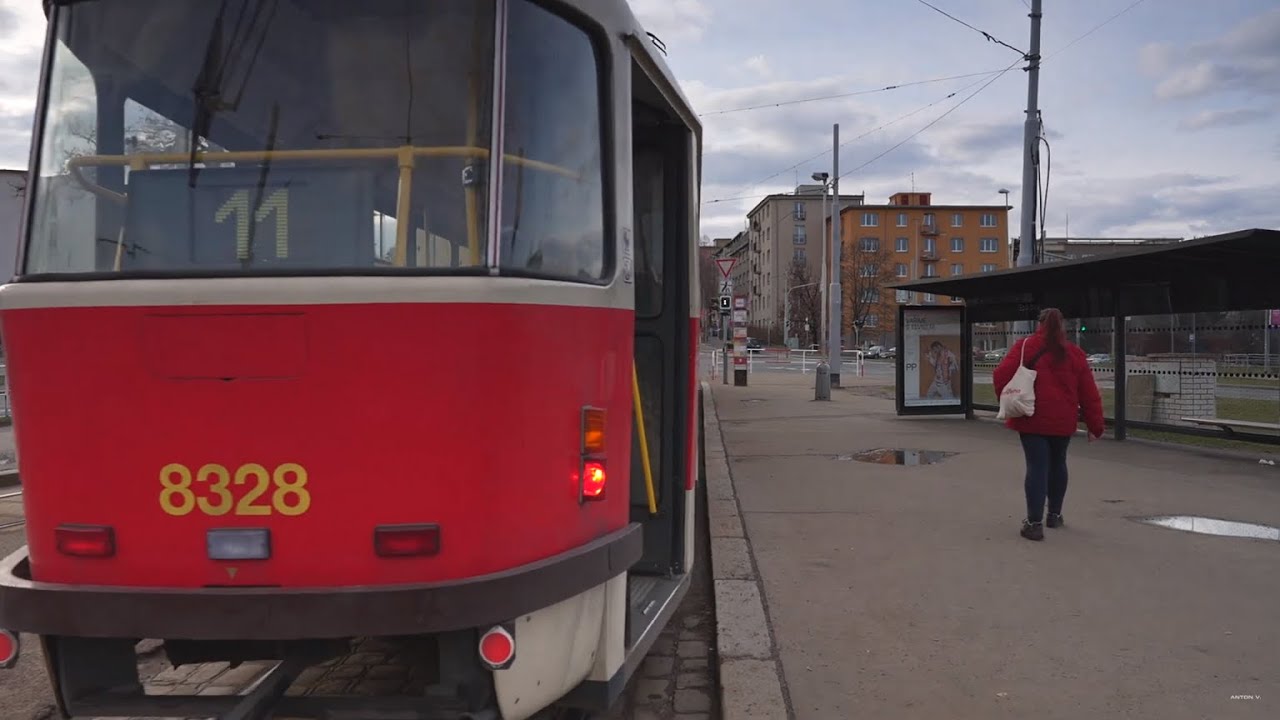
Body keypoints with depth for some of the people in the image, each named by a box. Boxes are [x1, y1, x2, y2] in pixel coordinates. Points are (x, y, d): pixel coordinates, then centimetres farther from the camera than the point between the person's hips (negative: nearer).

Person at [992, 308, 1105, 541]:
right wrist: (1095, 425, 10)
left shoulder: (1025, 347, -3)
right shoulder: (1075, 353, 5)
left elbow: (1001, 375, -11)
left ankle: (1034, 522, -8)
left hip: (1032, 419, -3)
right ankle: (1055, 514, 33)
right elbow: (1089, 393, 5)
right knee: (1057, 463, 21)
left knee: (1037, 467, -2)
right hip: (1062, 420, 3)